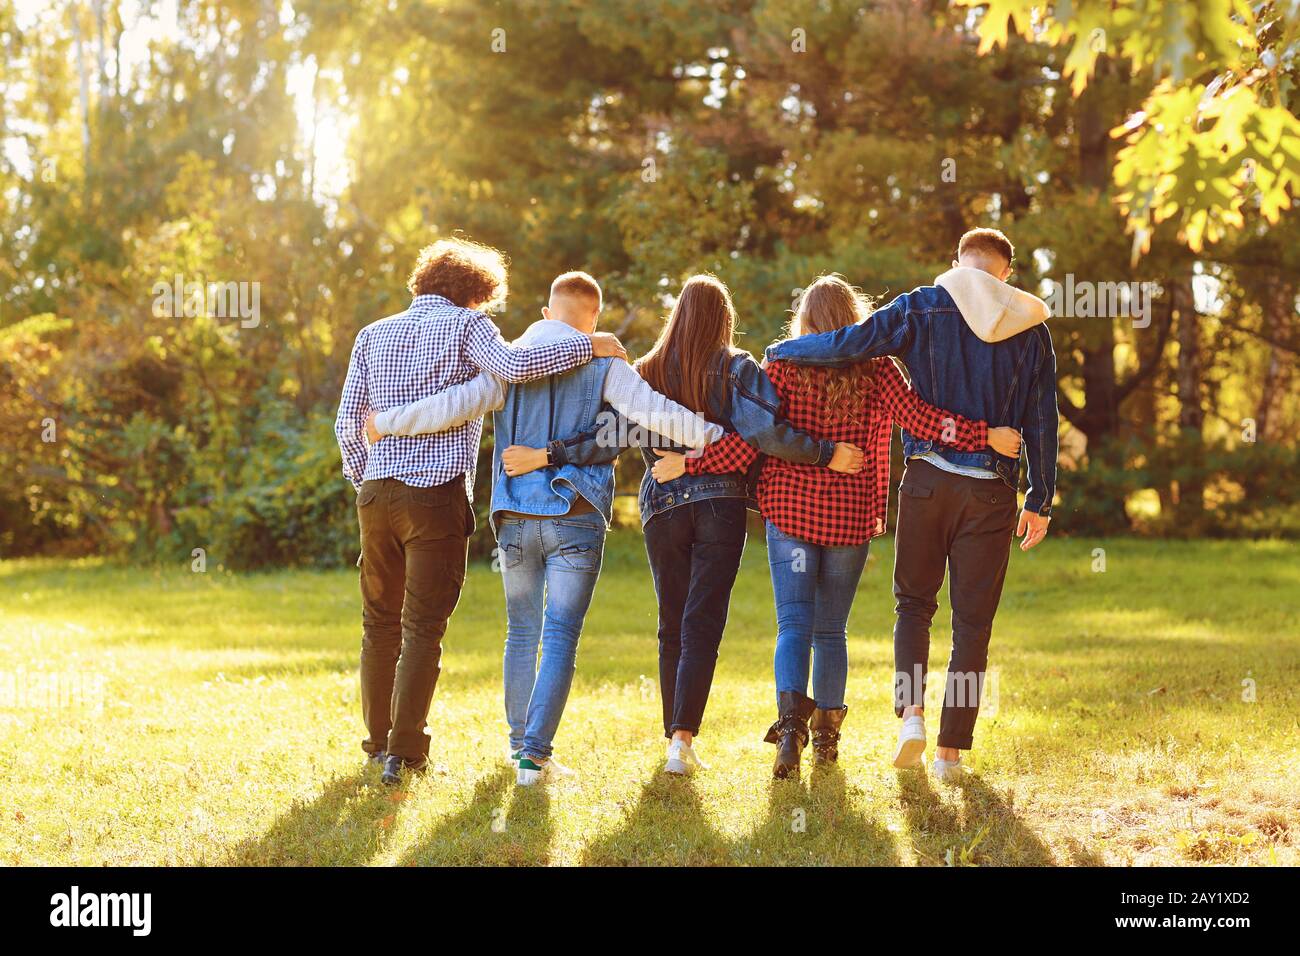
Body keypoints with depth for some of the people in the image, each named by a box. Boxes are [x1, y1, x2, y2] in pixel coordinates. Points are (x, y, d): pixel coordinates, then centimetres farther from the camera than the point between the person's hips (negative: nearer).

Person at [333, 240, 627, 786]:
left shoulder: (373, 336, 15)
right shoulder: (465, 326, 0)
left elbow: (347, 422, 11)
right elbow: (513, 365, -19)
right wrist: (588, 345, -10)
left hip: (376, 493, 5)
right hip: (437, 495, -5)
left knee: (379, 623, 15)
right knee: (423, 628, -2)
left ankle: (378, 741, 22)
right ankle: (405, 752, -6)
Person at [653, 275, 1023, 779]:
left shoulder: (784, 366, -1)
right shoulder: (875, 369, 0)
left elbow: (747, 442, -6)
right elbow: (917, 416, -13)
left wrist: (688, 463, -1)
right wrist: (986, 435, -12)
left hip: (789, 509, -1)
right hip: (850, 515, 1)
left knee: (794, 624, -1)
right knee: (831, 629, 13)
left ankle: (792, 718, -24)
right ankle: (826, 732, 17)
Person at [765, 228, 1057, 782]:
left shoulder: (924, 307, 0)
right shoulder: (1031, 328, 6)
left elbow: (852, 344, -8)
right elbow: (1042, 421, 6)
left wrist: (781, 352, 8)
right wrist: (1040, 501, 12)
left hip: (928, 480, -1)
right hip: (992, 490, 1)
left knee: (913, 602, 15)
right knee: (972, 621, 6)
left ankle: (911, 710, -7)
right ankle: (951, 751, 5)